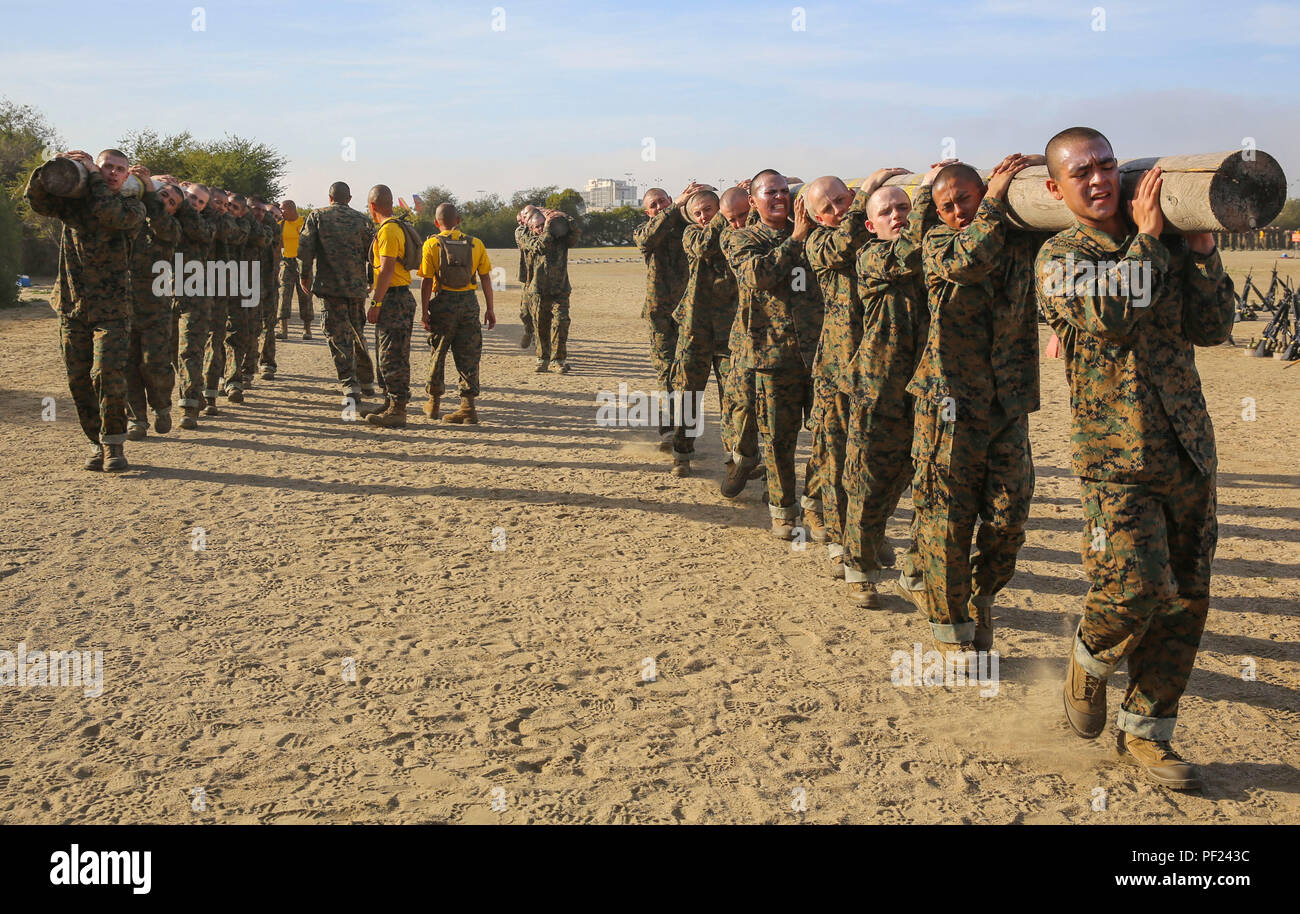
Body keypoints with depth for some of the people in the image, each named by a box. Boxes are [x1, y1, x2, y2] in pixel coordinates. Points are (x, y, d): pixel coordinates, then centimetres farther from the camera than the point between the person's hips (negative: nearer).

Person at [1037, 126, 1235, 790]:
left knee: (1185, 598, 5)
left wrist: (1200, 250, -2)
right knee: (1133, 585, -17)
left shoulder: (1166, 244, 13)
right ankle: (1089, 661, 16)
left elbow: (1211, 328, 7)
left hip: (1187, 445, 5)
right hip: (1116, 450, -5)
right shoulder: (1059, 257, 0)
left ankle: (1145, 730, 20)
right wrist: (1146, 238, -10)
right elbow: (1108, 314, -18)